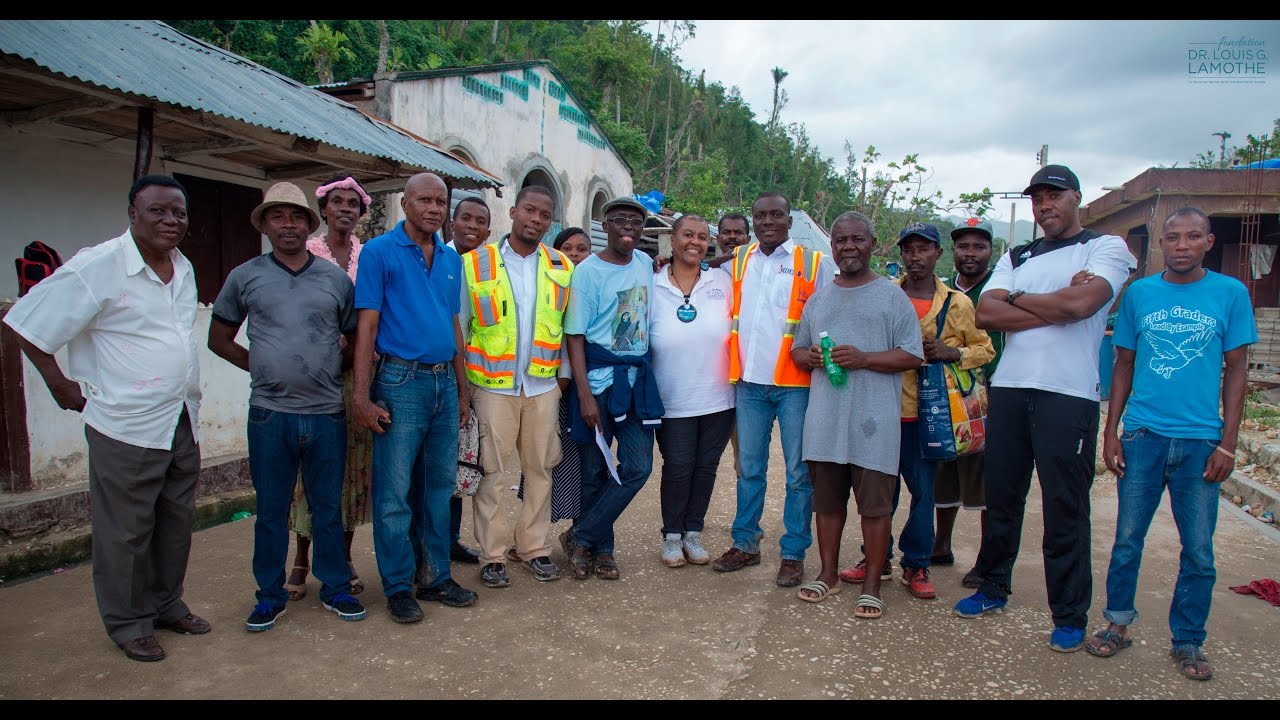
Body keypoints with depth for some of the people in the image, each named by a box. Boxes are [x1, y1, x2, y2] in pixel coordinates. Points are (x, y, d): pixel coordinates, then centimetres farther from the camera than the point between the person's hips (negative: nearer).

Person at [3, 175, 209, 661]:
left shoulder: (184, 268, 8)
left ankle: (167, 605, 34)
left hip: (183, 422, 7)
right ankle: (129, 625, 22)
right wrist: (61, 386, -5)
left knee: (177, 521, 17)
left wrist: (187, 397, 14)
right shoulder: (98, 267, -14)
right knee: (126, 533, 5)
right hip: (126, 426, -7)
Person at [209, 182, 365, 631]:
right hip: (270, 413, 0)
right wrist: (259, 366, 2)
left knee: (328, 506, 10)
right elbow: (219, 337, 12)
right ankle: (270, 595, 24)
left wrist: (335, 367, 0)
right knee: (270, 509, 9)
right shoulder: (245, 277, 5)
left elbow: (357, 340, 14)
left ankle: (335, 588, 24)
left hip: (327, 412, 1)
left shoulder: (336, 278, 6)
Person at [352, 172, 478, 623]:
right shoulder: (379, 252, -3)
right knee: (394, 491, 0)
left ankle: (435, 576, 24)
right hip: (401, 382, -5)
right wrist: (363, 395, -13)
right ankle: (398, 587, 12)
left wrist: (462, 391, 15)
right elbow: (367, 325, -7)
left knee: (439, 486, 12)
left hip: (445, 383, 6)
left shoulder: (451, 259, 13)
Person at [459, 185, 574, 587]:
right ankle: (493, 555, 15)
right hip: (491, 385, -2)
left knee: (540, 468, 9)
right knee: (491, 471, 4)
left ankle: (534, 547, 23)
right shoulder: (476, 263, -1)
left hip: (543, 385, 3)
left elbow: (567, 329, 11)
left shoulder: (562, 268, 6)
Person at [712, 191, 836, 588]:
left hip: (796, 382, -3)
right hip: (749, 381, 3)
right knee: (749, 468, 12)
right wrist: (732, 368, 7)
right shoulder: (736, 261, 11)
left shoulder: (815, 263, 1)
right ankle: (745, 543, 23)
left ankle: (794, 553, 13)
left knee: (799, 471, 3)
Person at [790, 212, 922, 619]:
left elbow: (912, 356, -4)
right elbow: (797, 350, 20)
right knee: (827, 500, 12)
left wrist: (863, 359, -16)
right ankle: (828, 574, 26)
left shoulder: (892, 297, 2)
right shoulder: (818, 300, 17)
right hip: (824, 417, 4)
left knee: (875, 503, 0)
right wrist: (809, 357, -3)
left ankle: (872, 585, 12)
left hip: (873, 418, -4)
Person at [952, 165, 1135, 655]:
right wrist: (1053, 312, -9)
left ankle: (1070, 616, 13)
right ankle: (993, 589, 27)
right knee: (1001, 498, 12)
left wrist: (1017, 300, -1)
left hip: (1069, 395, -4)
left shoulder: (1106, 247, 4)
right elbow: (986, 313, 0)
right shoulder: (1015, 258, 17)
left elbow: (1079, 302, -16)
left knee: (1065, 509, 0)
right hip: (1009, 390, 5)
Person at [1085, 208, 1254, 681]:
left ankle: (1188, 642, 22)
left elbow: (1237, 368, 3)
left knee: (1198, 551, 7)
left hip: (1200, 441, 0)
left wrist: (1227, 443, -3)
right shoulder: (1139, 293, 5)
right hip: (1142, 436, 1)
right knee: (1127, 540, 7)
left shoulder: (1231, 293, 2)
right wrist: (1111, 432, 4)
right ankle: (1118, 624, 23)